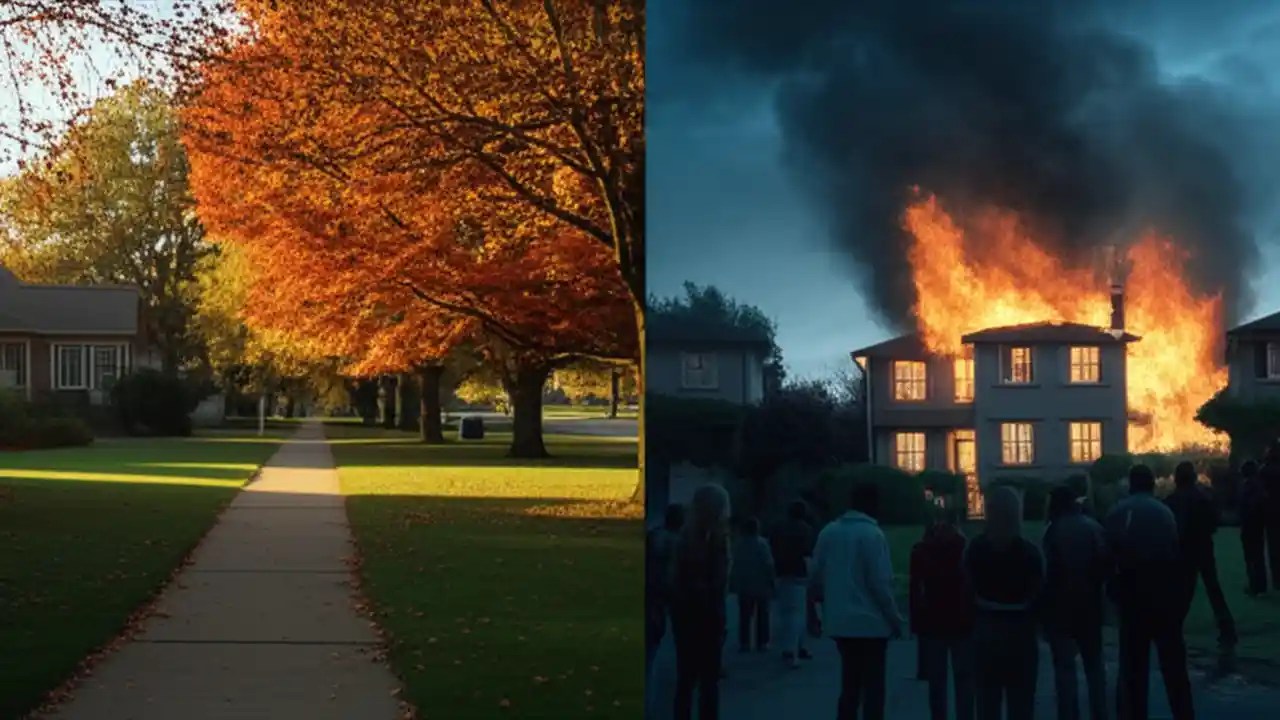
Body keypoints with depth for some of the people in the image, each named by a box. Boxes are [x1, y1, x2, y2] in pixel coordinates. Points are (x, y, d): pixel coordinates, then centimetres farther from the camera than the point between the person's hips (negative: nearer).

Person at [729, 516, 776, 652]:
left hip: (744, 585, 3)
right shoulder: (762, 543, -12)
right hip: (761, 584, -3)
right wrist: (773, 580, -8)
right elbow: (768, 564, -16)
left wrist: (732, 583, 9)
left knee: (744, 615, 8)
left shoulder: (739, 544, 1)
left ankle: (744, 642, 4)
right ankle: (762, 642, 4)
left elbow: (735, 565, 4)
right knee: (762, 614, 6)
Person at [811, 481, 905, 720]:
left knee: (849, 685, 16)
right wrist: (895, 618, -6)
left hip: (840, 622, 6)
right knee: (873, 688, 2)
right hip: (870, 622, -6)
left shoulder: (828, 531, 5)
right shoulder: (872, 534, -13)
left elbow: (817, 577, 7)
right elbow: (880, 583, -15)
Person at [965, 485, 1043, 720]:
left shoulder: (975, 548, -5)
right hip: (1020, 630, -2)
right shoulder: (1029, 550, -12)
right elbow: (1037, 592, -6)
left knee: (987, 701, 12)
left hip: (985, 629, 2)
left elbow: (970, 588, -2)